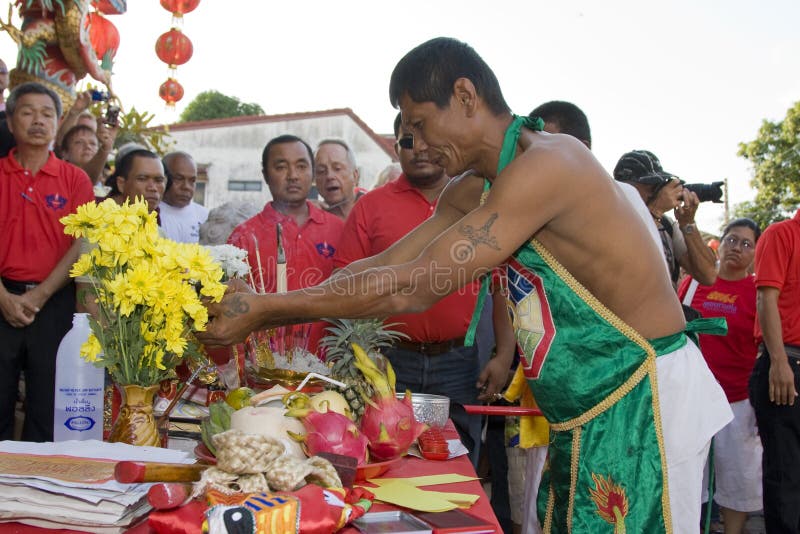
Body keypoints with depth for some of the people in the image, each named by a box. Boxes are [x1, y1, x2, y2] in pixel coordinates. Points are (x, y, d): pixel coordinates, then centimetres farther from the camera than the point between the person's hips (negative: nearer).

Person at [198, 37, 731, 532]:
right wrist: (262, 308, 1)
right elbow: (387, 265, 9)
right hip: (587, 408, 9)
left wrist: (266, 311, -21)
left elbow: (414, 288, -26)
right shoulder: (472, 191, 8)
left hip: (646, 400, -8)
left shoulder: (547, 162, -23)